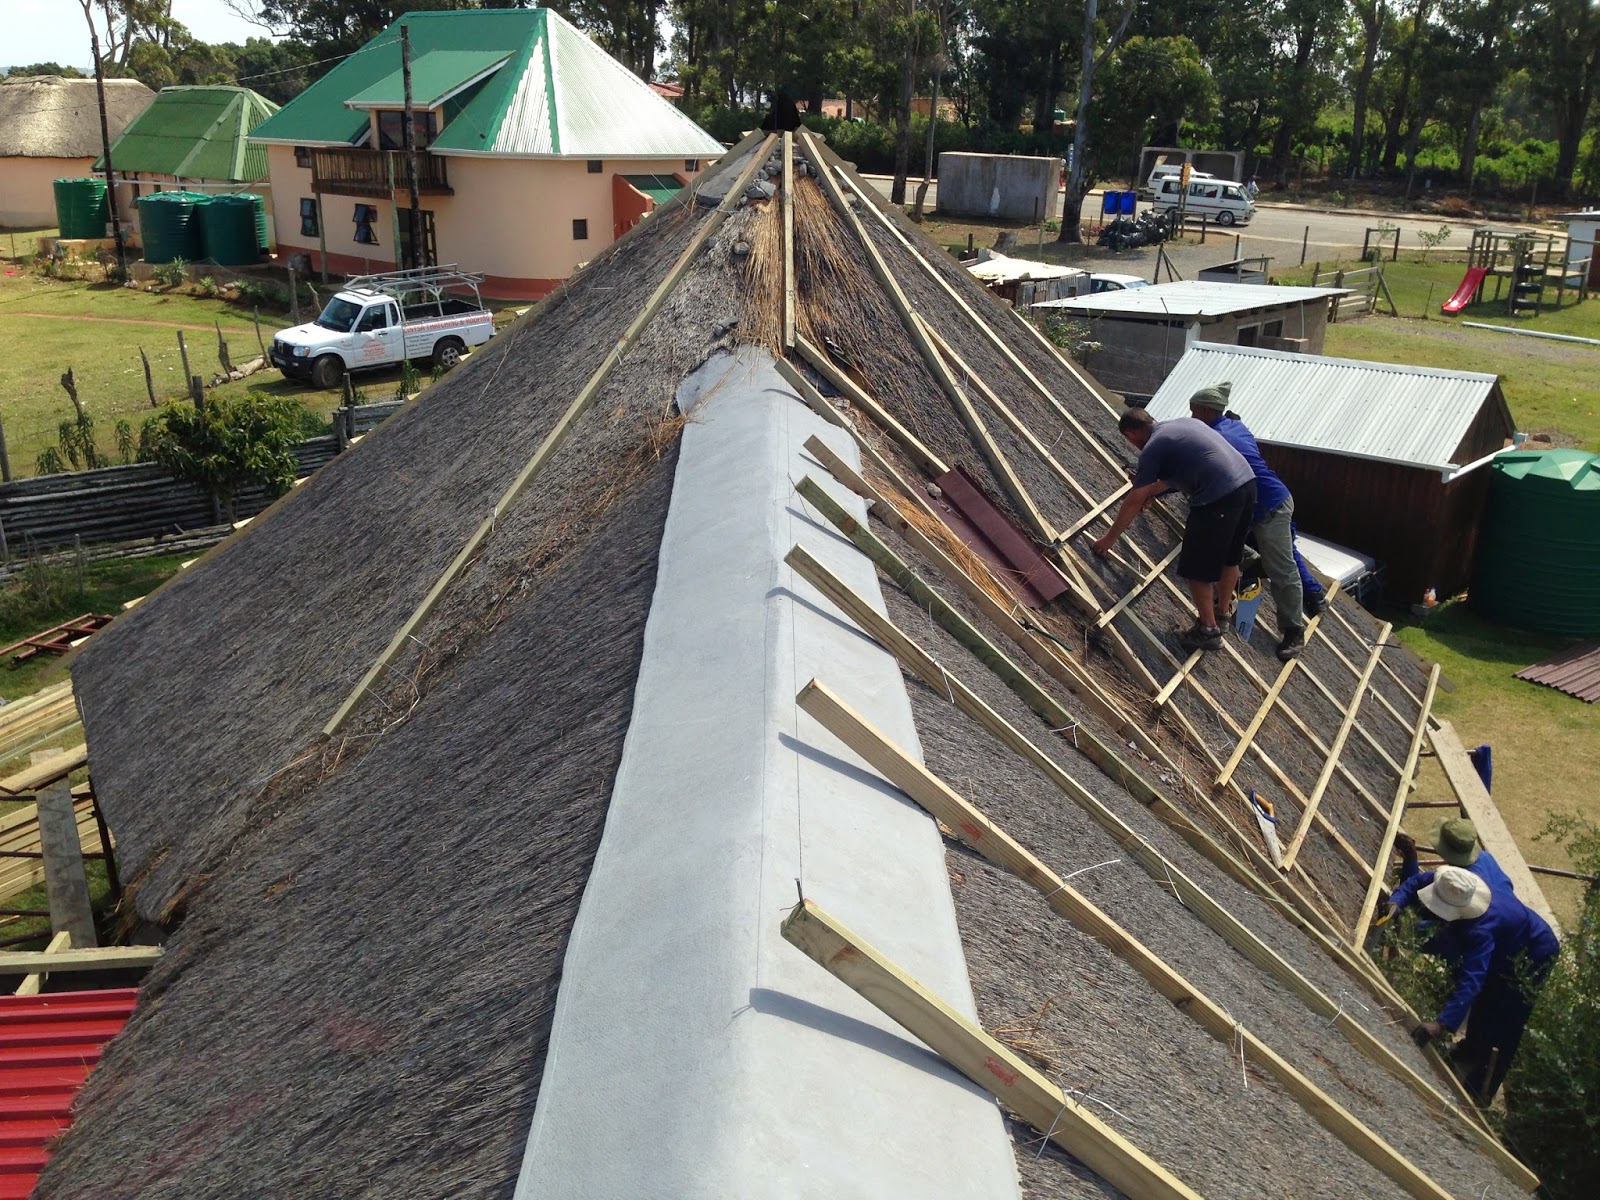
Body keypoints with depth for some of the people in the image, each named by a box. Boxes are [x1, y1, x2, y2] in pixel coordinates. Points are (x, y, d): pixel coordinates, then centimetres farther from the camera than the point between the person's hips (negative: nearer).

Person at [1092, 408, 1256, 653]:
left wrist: (1110, 538, 11)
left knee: (1197, 568, 7)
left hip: (1218, 498, -9)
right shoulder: (1185, 422, 21)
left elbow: (1134, 502, 1)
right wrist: (1151, 491, 45)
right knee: (1229, 557, 25)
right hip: (1247, 482, 9)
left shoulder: (1152, 449, -2)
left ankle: (1208, 630, 17)